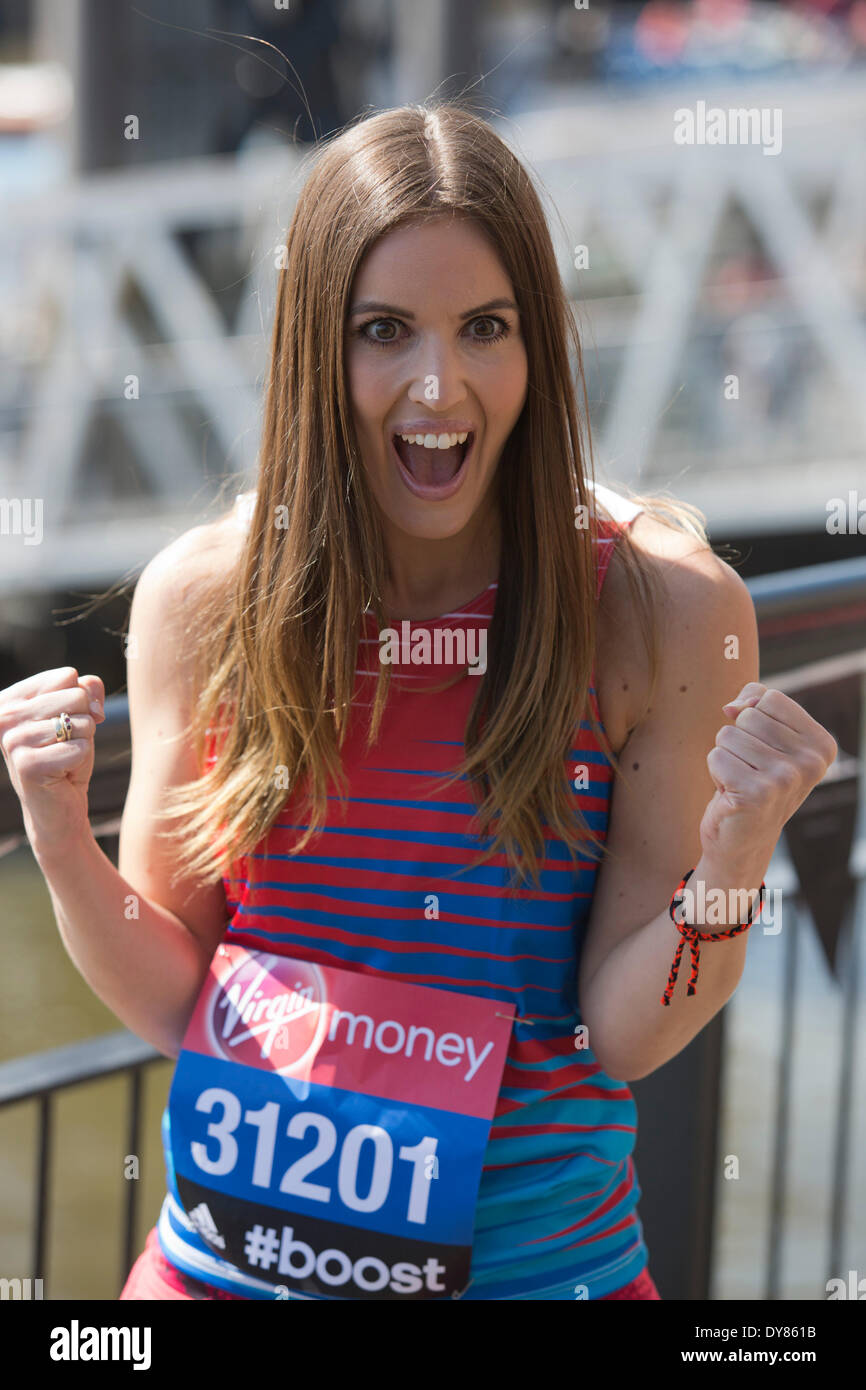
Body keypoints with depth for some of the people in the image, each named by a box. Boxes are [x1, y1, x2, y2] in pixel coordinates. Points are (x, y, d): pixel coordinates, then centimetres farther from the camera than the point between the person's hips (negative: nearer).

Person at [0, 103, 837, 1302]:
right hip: (232, 1247, 1)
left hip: (538, 1255, -1)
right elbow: (172, 1001, 0)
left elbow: (627, 1033, -9)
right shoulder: (205, 597, -7)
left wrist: (736, 847, -24)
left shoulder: (660, 606, -11)